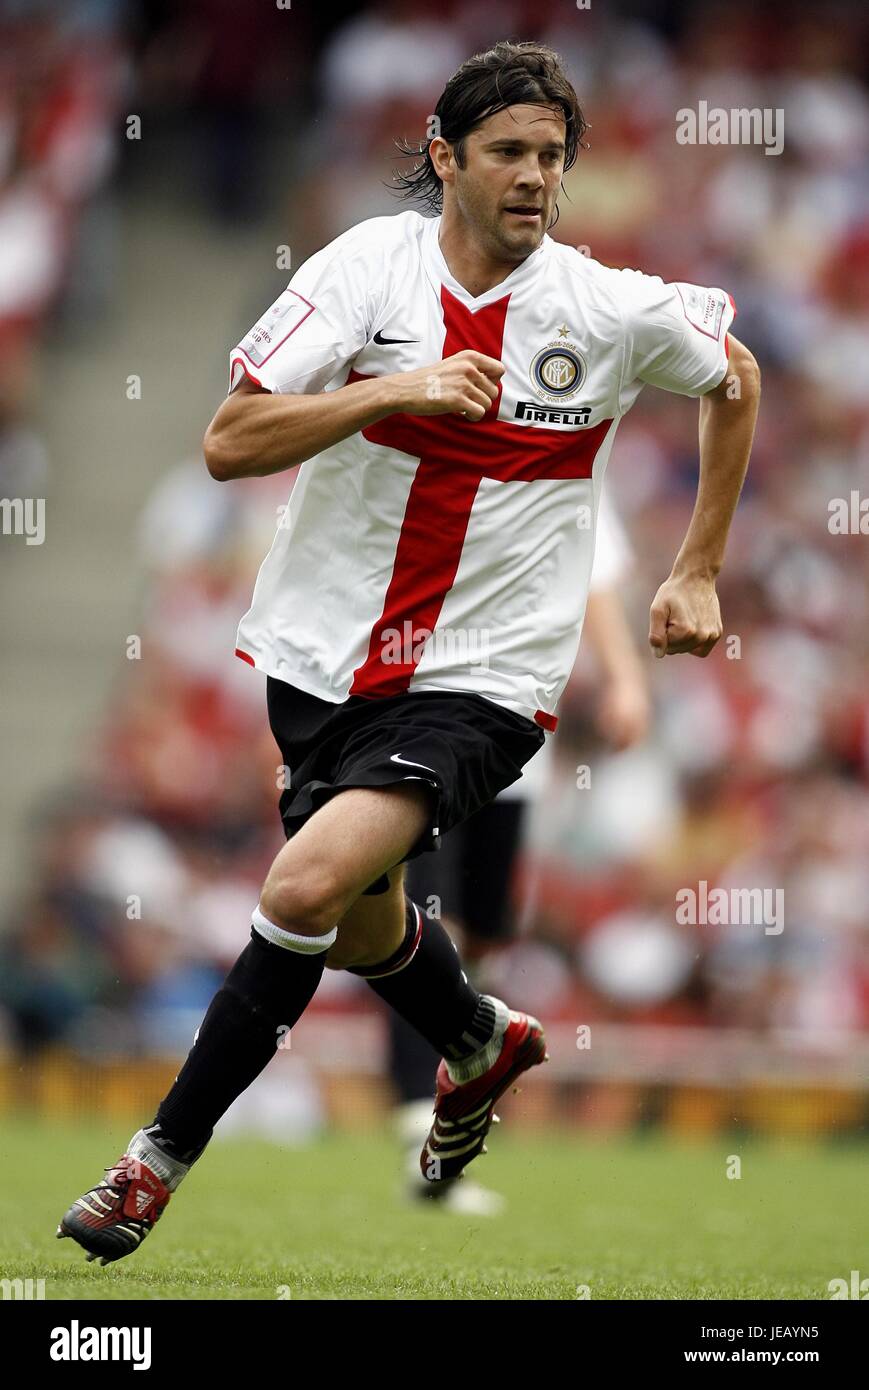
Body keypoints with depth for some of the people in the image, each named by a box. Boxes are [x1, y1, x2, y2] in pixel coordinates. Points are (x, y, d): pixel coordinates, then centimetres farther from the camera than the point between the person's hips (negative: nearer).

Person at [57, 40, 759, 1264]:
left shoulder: (617, 311, -6)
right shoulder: (368, 265, -7)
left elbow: (734, 379, 16)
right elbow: (230, 443, -14)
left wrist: (698, 572, 16)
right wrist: (395, 388, -26)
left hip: (482, 680, -3)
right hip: (324, 652, 3)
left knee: (308, 888, -23)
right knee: (363, 932, 18)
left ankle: (163, 1153, -9)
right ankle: (484, 1044, 52)